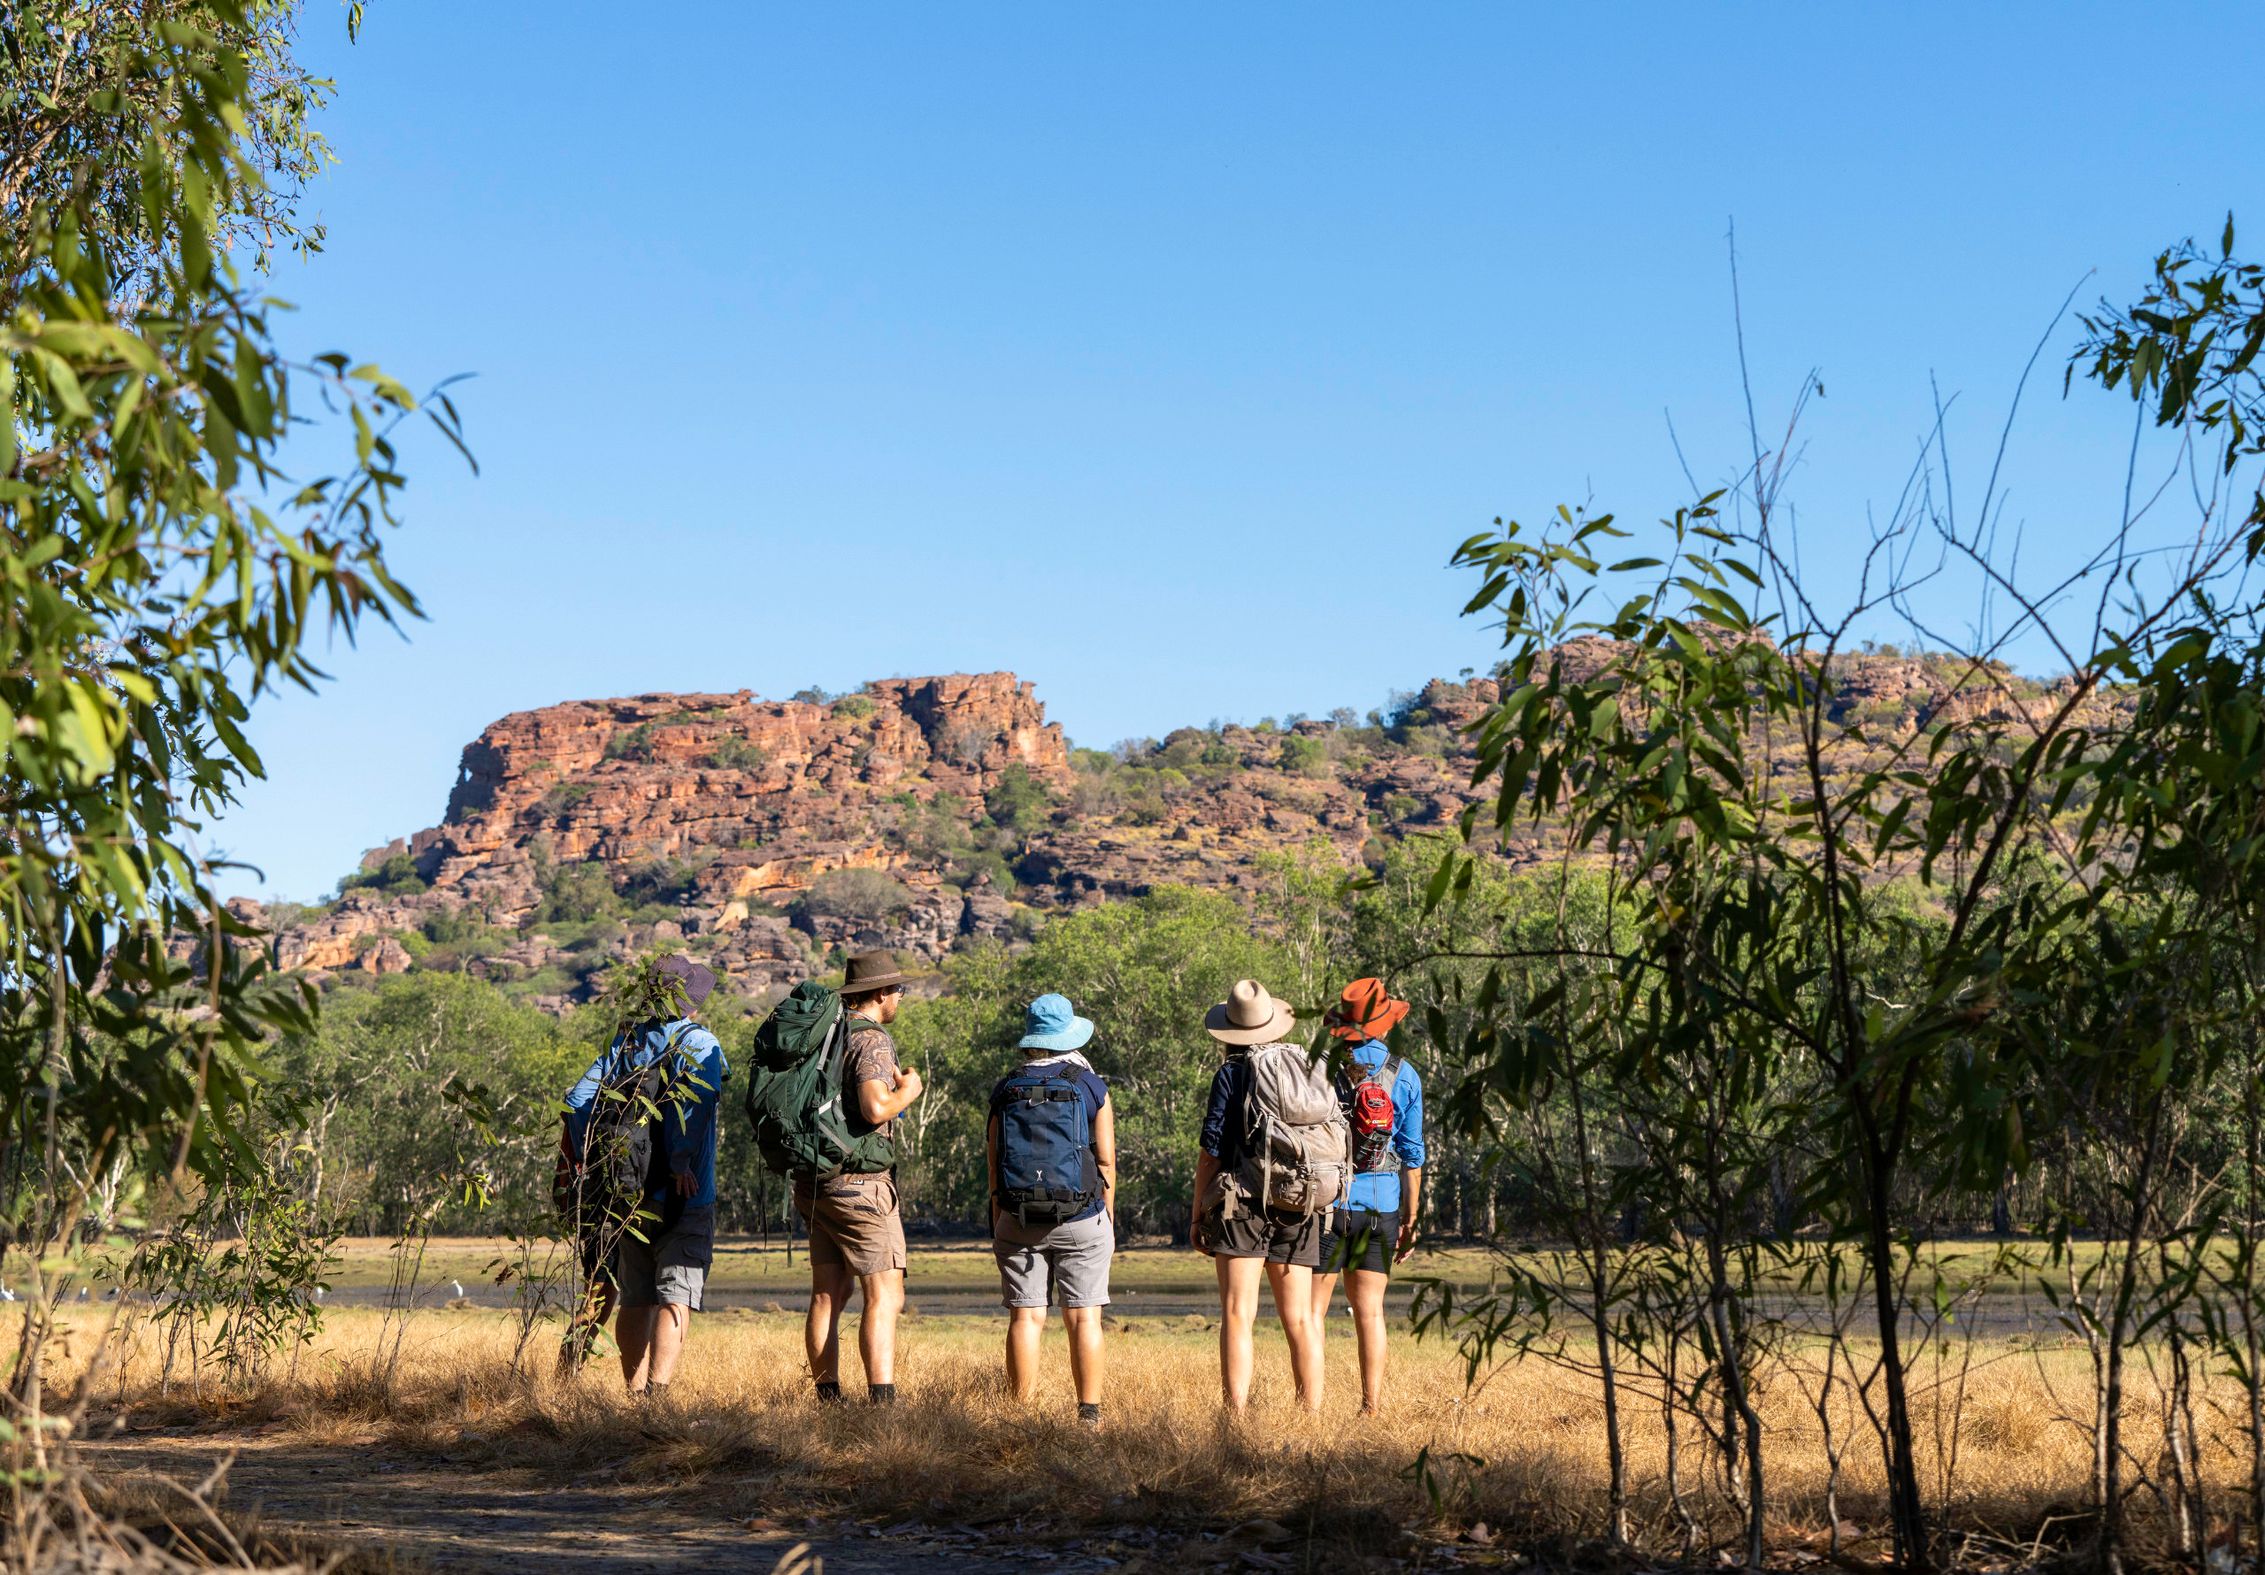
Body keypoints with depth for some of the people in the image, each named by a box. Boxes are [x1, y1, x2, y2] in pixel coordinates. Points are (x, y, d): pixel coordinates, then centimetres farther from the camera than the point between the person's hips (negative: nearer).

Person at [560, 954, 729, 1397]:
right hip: (684, 1197, -6)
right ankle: (657, 1393, -21)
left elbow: (577, 1102, 3)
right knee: (675, 1298, -7)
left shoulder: (624, 1043, 10)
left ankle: (635, 1393, 19)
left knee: (635, 1301, 14)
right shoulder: (700, 1044, -7)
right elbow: (690, 1101, -26)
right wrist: (682, 1163, -23)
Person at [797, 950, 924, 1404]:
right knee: (885, 1297, -7)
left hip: (815, 1182, 8)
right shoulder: (872, 1040, -13)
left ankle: (828, 1399, 14)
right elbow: (875, 1109, -29)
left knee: (828, 1295, 12)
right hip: (859, 1184, -8)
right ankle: (883, 1402, -15)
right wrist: (907, 1091, -8)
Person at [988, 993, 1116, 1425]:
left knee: (1025, 1318, 2)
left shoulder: (1006, 1089, 4)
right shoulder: (1091, 1086, -1)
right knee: (1083, 1318, 1)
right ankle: (1089, 1413, 0)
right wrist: (1109, 1221, 9)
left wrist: (997, 1226, 12)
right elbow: (1106, 1161, -1)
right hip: (1082, 1220, -1)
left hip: (1018, 1222, 2)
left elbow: (993, 1163, 5)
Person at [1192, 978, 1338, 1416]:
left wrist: (1198, 1216, 1)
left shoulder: (1232, 1073, -4)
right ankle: (1312, 1413, 9)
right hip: (1301, 1211, 5)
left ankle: (1237, 1415, -14)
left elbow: (1211, 1151, -5)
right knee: (1299, 1319, 9)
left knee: (1238, 1315, -6)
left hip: (1242, 1203, -5)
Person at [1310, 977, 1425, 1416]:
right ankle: (1371, 1405, 6)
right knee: (1370, 1309, 8)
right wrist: (1410, 1219, 10)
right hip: (1381, 1203, 2)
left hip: (1325, 1198, -2)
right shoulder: (1405, 1076, 3)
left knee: (1313, 1304, 1)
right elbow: (1411, 1153, 4)